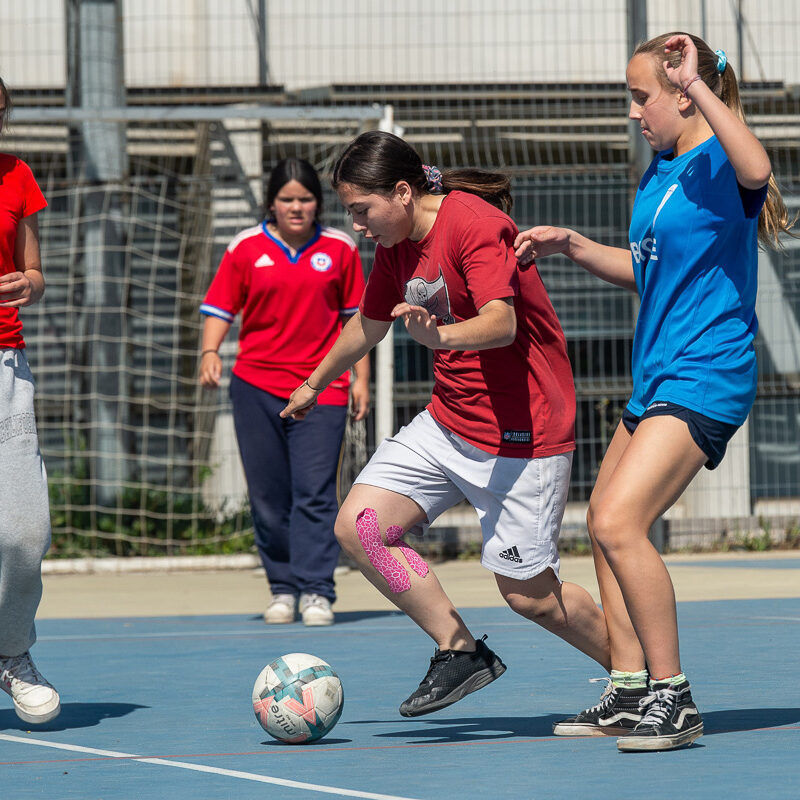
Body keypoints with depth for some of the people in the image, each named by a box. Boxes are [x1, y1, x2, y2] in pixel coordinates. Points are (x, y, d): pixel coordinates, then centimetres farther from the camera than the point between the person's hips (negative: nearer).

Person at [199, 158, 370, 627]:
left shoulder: (340, 249, 7)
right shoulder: (246, 249, 5)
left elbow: (356, 315, 12)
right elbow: (221, 307, 7)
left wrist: (361, 378, 7)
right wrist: (210, 351, -11)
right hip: (257, 386, 1)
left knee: (315, 493, -10)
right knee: (269, 496, 3)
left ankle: (317, 592, -10)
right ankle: (283, 589, 13)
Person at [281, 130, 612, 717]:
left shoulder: (475, 225, -19)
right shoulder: (397, 246, 7)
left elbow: (502, 322, -33)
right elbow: (369, 324, 26)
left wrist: (442, 335, -53)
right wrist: (314, 386, 39)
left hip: (521, 432, -8)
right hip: (447, 421, 8)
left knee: (528, 592, -6)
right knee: (358, 526, -8)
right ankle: (460, 652, 0)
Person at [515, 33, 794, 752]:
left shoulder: (719, 166, -13)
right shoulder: (660, 173, 14)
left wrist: (698, 84, -36)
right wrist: (571, 245, 17)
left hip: (705, 376, -10)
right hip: (657, 374, 10)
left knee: (618, 523, -21)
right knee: (605, 523, 14)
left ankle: (675, 700, -13)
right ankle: (630, 693, 23)